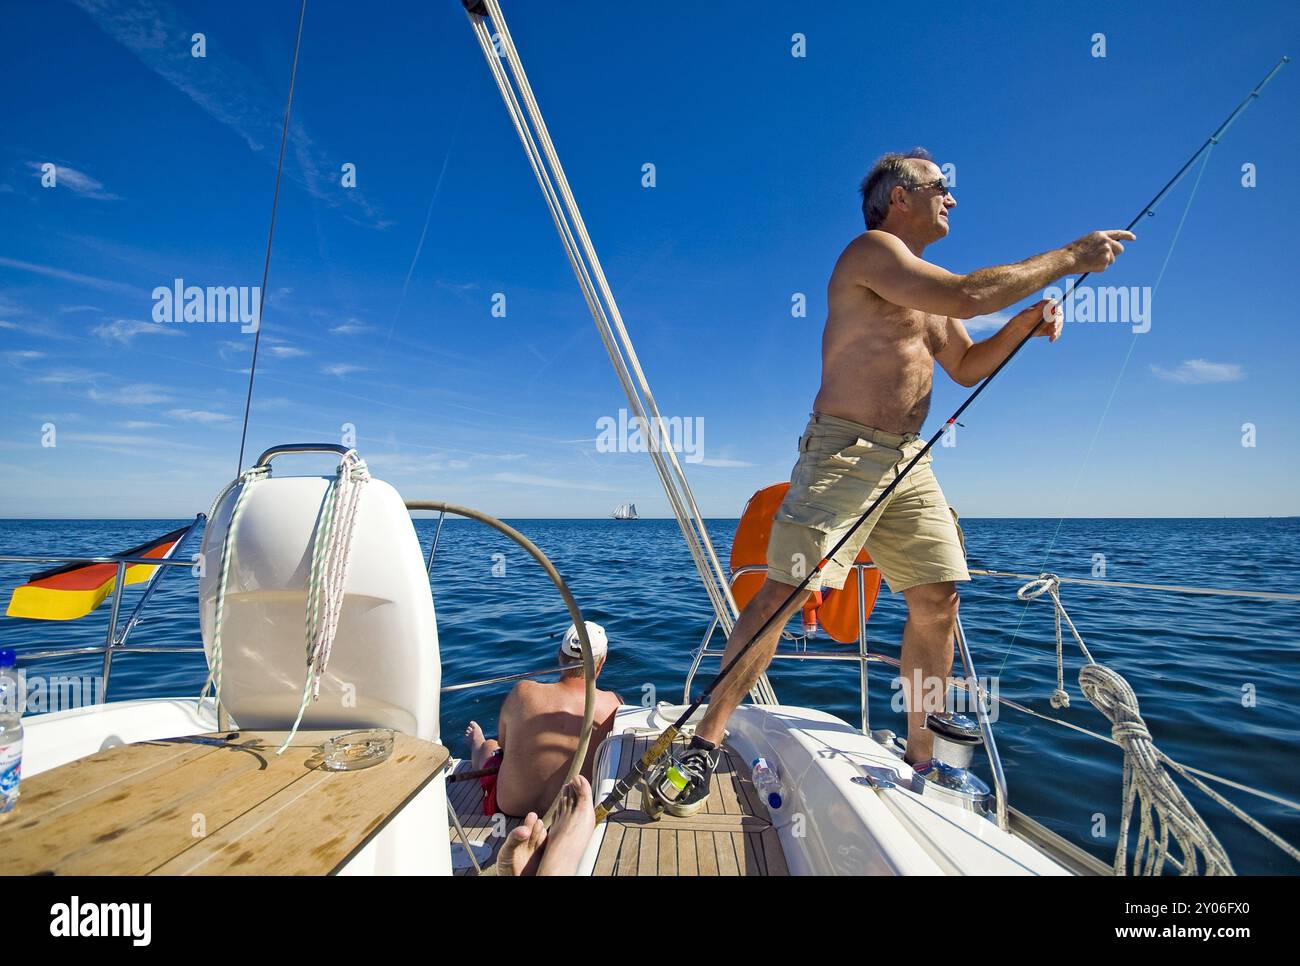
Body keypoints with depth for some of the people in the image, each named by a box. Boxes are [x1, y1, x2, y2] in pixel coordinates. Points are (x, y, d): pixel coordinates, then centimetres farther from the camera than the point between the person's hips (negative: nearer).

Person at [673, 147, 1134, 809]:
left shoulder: (926, 286, 24)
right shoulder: (871, 249, -3)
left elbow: (966, 366, 26)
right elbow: (968, 294, -15)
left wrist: (1024, 322, 11)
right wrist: (1068, 258, -3)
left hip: (909, 463, 9)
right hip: (844, 453, -9)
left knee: (938, 601, 6)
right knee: (783, 592, -13)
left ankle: (922, 759, 23)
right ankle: (705, 740, 0)